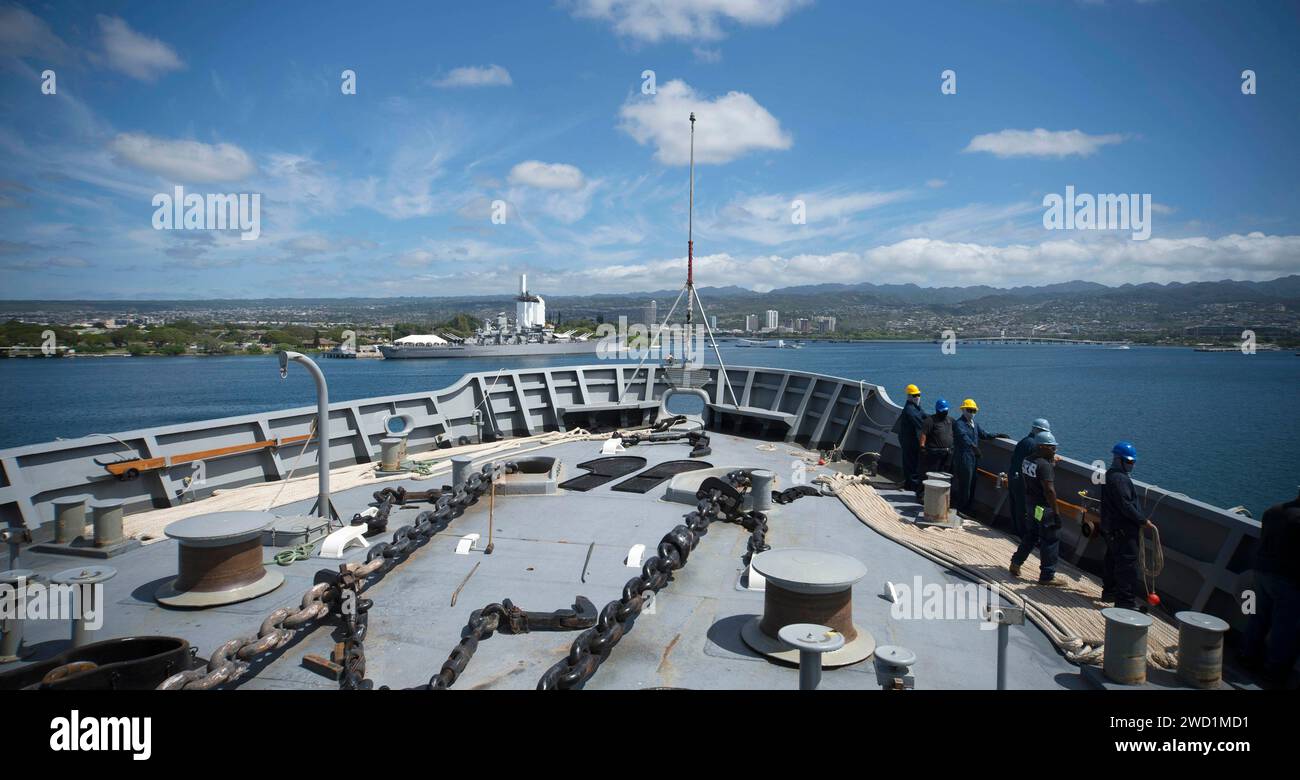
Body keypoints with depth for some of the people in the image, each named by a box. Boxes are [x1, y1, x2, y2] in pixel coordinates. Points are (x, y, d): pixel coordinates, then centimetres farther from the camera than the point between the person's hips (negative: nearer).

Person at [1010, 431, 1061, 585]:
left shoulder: (1027, 461, 5)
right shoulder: (1044, 465, -23)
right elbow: (1049, 490, -27)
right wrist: (1055, 512, -22)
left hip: (1032, 504, 9)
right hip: (1044, 507, -9)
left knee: (1031, 535, 23)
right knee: (1051, 540, 1)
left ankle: (1016, 563, 29)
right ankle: (1047, 576, 7)